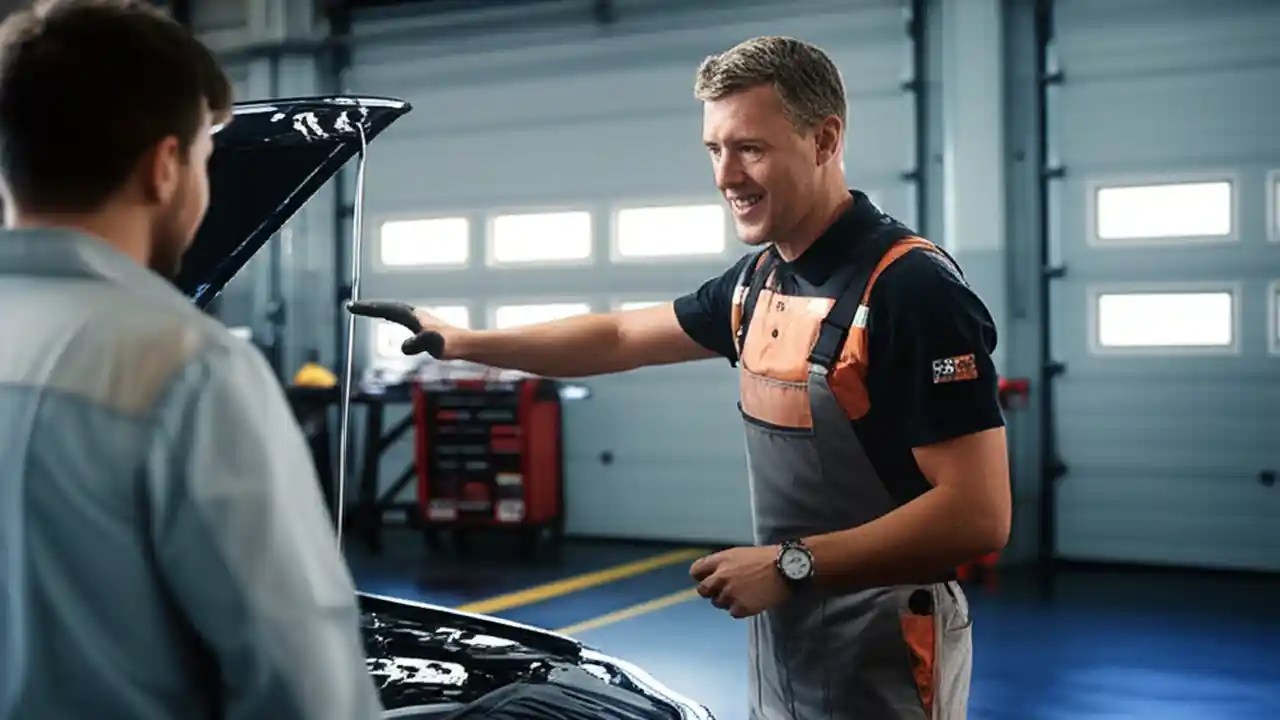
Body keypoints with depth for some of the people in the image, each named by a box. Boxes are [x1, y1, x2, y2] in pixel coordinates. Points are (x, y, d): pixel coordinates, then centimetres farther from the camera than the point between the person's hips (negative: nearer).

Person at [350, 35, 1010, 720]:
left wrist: (791, 564, -23)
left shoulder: (913, 290, -19)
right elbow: (620, 336, 20)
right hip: (781, 647, 8)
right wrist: (462, 342, 16)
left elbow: (979, 516, -23)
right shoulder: (757, 280, 6)